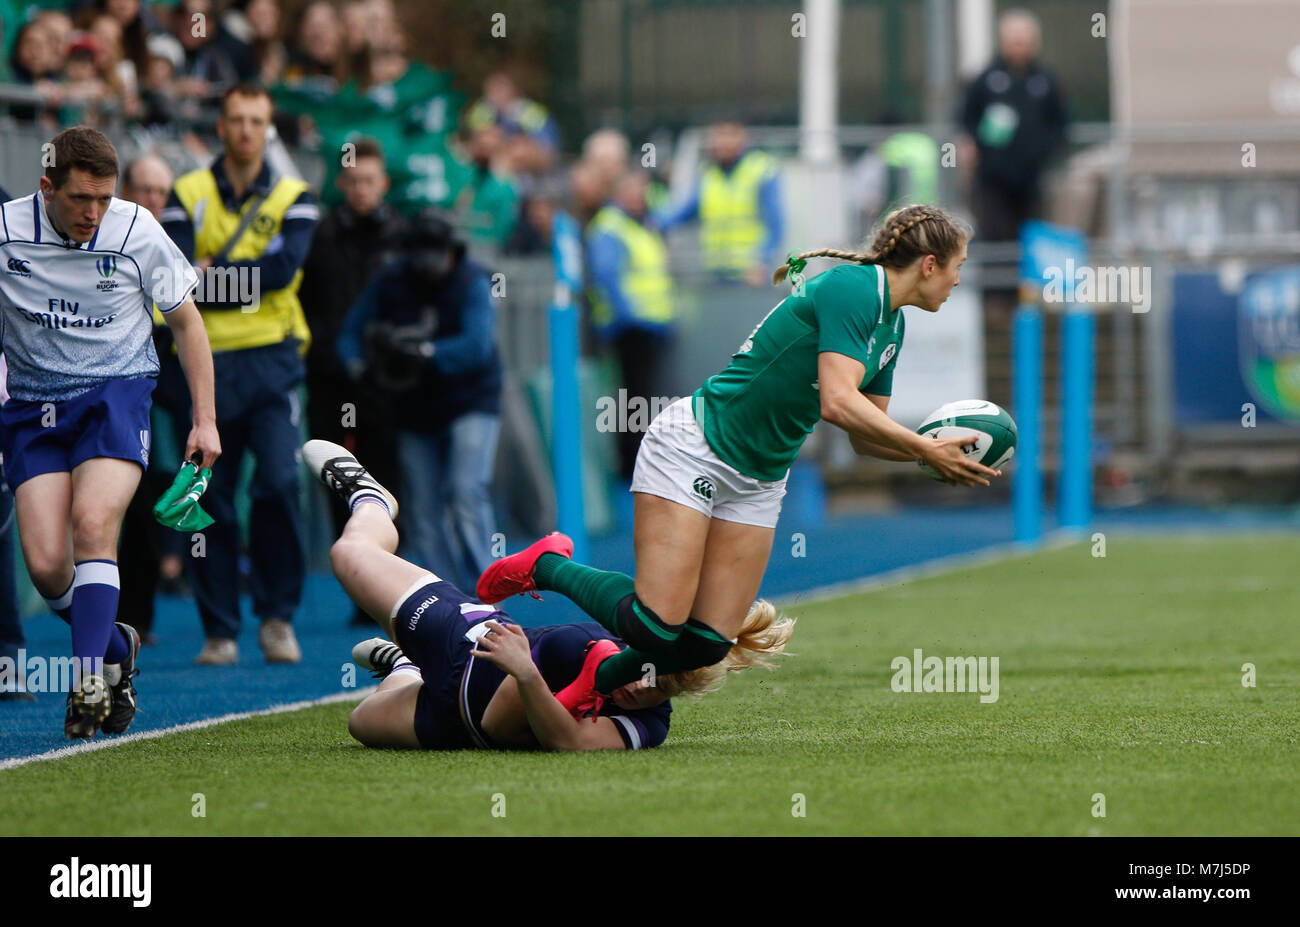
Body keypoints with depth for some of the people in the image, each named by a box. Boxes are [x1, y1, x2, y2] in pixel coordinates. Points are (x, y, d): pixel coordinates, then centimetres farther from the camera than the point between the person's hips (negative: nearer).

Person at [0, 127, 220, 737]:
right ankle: (116, 646, 19)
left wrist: (205, 419, 5)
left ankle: (89, 681, -22)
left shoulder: (136, 231, -6)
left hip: (117, 393, -1)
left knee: (93, 524, -26)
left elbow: (185, 321, 7)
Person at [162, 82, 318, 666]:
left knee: (279, 482, -14)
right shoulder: (188, 195, 8)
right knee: (211, 501, 0)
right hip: (207, 361, 1)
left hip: (271, 356, -1)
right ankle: (219, 631, 8)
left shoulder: (293, 198, 8)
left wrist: (211, 273, -8)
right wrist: (251, 277, -14)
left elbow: (286, 266, -10)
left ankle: (278, 616, 1)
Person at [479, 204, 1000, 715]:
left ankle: (600, 680, 21)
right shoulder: (851, 288, -18)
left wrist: (933, 451, -1)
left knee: (710, 641, -4)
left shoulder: (891, 327, 12)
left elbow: (867, 438, 16)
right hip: (693, 447, -9)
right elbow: (839, 403, -29)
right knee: (654, 625, -18)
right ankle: (549, 565, 7)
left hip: (759, 480, 9)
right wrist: (926, 449, -24)